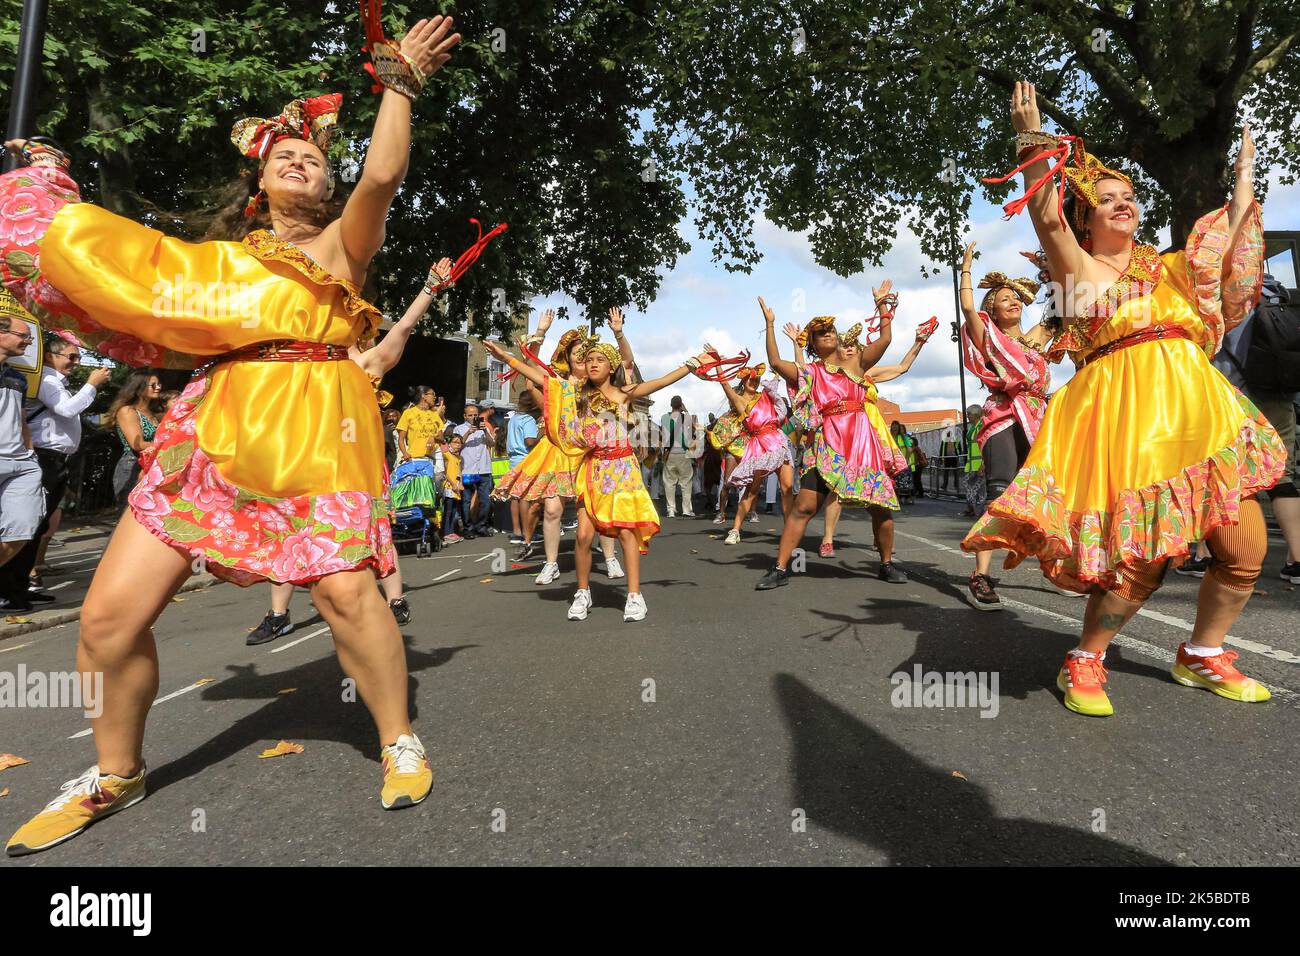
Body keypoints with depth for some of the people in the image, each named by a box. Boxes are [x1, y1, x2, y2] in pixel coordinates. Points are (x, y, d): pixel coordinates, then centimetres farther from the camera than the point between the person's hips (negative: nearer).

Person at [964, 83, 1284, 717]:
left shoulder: (1169, 268, 24)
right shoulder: (1078, 267, 7)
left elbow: (1233, 230, 36)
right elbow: (1045, 218, -7)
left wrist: (1245, 172, 44)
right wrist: (1033, 139, -10)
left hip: (1199, 408, 7)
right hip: (1126, 411, -6)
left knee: (1246, 546, 3)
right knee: (1143, 556, -14)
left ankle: (1201, 656, 25)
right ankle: (1085, 662, 6)